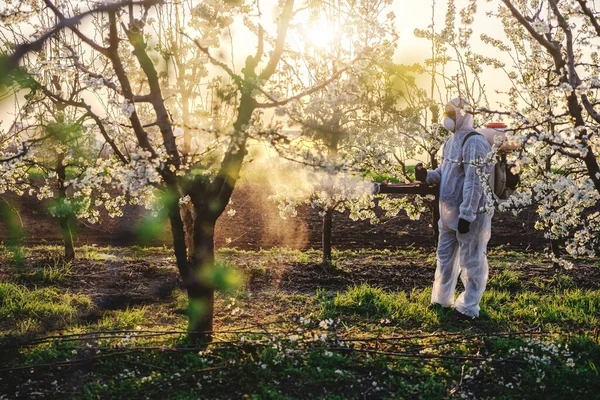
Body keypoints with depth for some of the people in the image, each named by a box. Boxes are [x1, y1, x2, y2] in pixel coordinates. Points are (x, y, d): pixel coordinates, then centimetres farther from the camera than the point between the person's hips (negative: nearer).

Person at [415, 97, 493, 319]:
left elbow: (474, 182, -23)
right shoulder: (451, 140, 12)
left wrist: (466, 215, -24)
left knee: (471, 261, 3)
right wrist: (427, 175, -1)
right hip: (449, 212, 10)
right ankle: (441, 300, 33)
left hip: (470, 214, -10)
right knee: (445, 257, 19)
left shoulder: (474, 143, -19)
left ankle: (468, 307, 13)